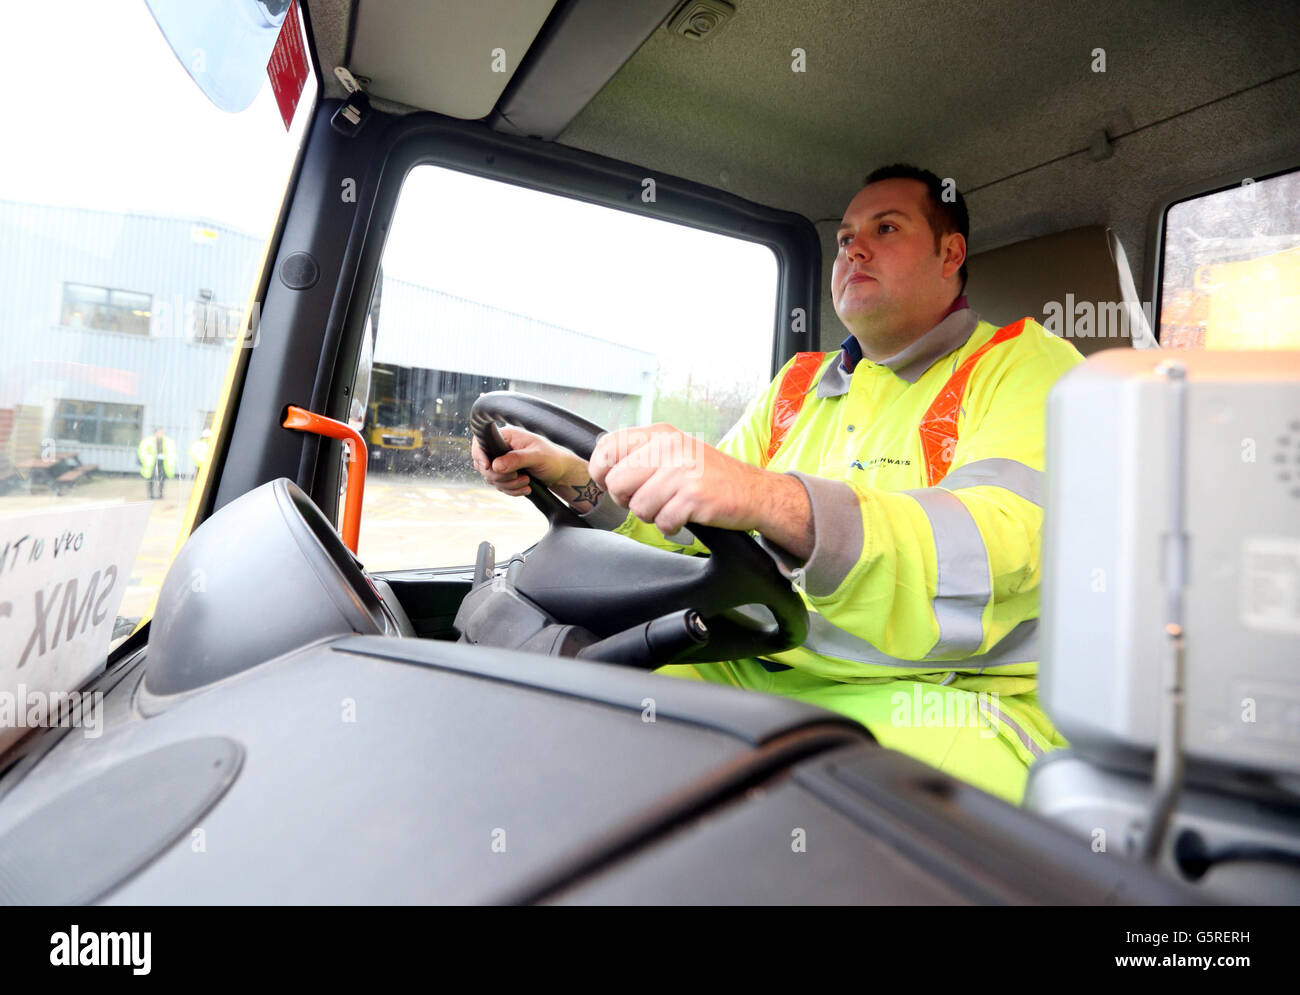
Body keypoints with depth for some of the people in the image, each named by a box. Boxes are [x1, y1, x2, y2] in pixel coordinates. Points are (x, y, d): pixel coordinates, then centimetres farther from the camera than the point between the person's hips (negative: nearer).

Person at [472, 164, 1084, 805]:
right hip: (755, 675, 6)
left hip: (945, 698, -5)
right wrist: (581, 484, 0)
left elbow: (1000, 542, -22)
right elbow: (694, 528, 19)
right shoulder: (798, 386, 18)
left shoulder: (1027, 364, 0)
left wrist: (773, 501, -39)